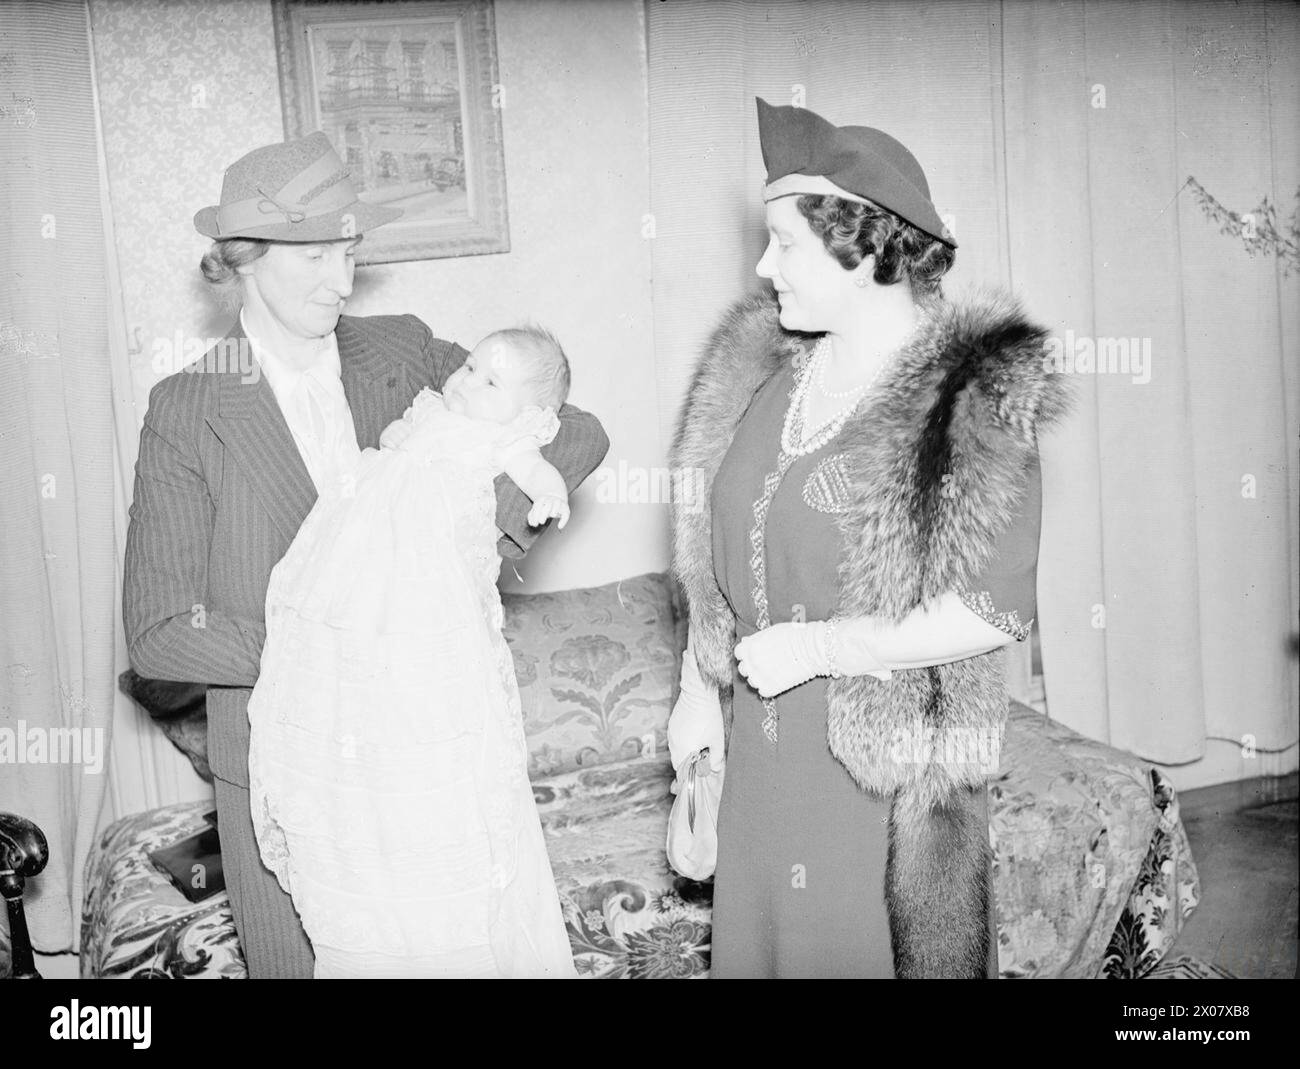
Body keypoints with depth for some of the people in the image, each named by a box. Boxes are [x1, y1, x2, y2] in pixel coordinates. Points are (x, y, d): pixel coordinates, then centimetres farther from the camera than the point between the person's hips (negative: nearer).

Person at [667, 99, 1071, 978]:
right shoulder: (767, 362, 2)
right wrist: (698, 691, 10)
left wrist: (817, 649, -20)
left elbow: (995, 611, -20)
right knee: (758, 939, 20)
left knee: (868, 947, 10)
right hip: (761, 743, 6)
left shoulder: (974, 399, -17)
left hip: (883, 761, -6)